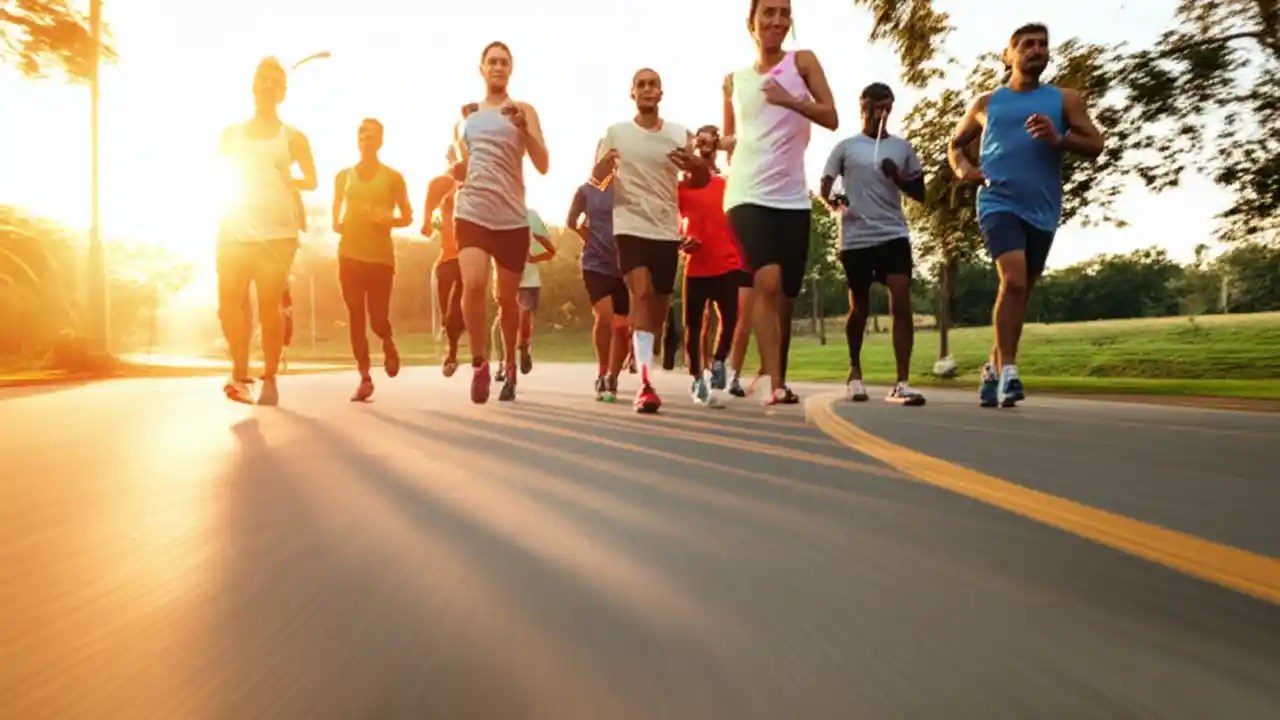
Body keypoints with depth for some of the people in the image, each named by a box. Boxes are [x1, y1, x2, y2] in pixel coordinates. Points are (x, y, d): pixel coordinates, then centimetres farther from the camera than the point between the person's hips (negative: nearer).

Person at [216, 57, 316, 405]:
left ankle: (269, 379, 3)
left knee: (269, 305, -6)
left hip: (277, 231, -2)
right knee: (229, 302, -7)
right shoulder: (231, 133, 15)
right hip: (234, 229, 2)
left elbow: (312, 180, 13)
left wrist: (288, 181, -3)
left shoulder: (292, 137, 10)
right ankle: (240, 373, 7)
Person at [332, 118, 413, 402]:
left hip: (381, 255, -2)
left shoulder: (393, 177, 3)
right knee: (355, 316, 0)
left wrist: (386, 219, -14)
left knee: (377, 316, -6)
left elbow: (407, 218, 5)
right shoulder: (343, 176, 11)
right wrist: (338, 226, -2)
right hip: (350, 254, 2)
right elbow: (336, 214, 19)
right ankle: (365, 378, 8)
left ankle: (389, 344, 30)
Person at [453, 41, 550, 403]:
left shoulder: (523, 110, 5)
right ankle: (479, 363, -6)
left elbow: (543, 165, -7)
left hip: (512, 217, -1)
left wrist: (523, 128, -20)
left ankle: (510, 367, 25)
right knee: (473, 285, -21)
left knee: (506, 299, 5)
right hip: (471, 212, 1)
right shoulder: (467, 112, 14)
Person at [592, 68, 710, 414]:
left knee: (660, 304, 8)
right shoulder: (616, 132, 3)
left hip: (668, 229, 3)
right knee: (641, 292, -23)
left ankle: (644, 361, 30)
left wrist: (695, 165, -15)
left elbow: (701, 182, 9)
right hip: (631, 224, -3)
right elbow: (596, 179, 3)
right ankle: (645, 383, -28)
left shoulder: (679, 134, 7)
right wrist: (606, 163, -21)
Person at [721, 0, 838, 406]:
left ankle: (778, 376, 22)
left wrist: (790, 100, -16)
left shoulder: (802, 61, 8)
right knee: (767, 282, -21)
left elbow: (831, 119, -1)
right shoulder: (733, 80, 13)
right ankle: (775, 384, -19)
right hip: (747, 194, -1)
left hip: (792, 197, 1)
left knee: (786, 296, 5)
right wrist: (727, 144, -1)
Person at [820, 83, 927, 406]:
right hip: (855, 238, -1)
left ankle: (902, 383, -14)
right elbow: (823, 187, 4)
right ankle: (854, 370, 30)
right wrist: (832, 201, -19)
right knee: (859, 308, 8)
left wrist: (898, 177, -6)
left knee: (901, 302, -13)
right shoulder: (845, 147, 7)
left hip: (894, 235, 1)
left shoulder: (902, 147, 12)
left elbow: (920, 194, 14)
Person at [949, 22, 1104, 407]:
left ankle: (994, 367, 25)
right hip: (998, 203, -2)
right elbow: (956, 143, 23)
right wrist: (961, 167, 1)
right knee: (1013, 280, -24)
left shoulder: (1065, 99, 11)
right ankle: (1008, 371, -17)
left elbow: (1095, 145, 5)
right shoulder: (986, 103, 12)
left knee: (1021, 292, 9)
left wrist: (1058, 138, -15)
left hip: (1042, 211, 3)